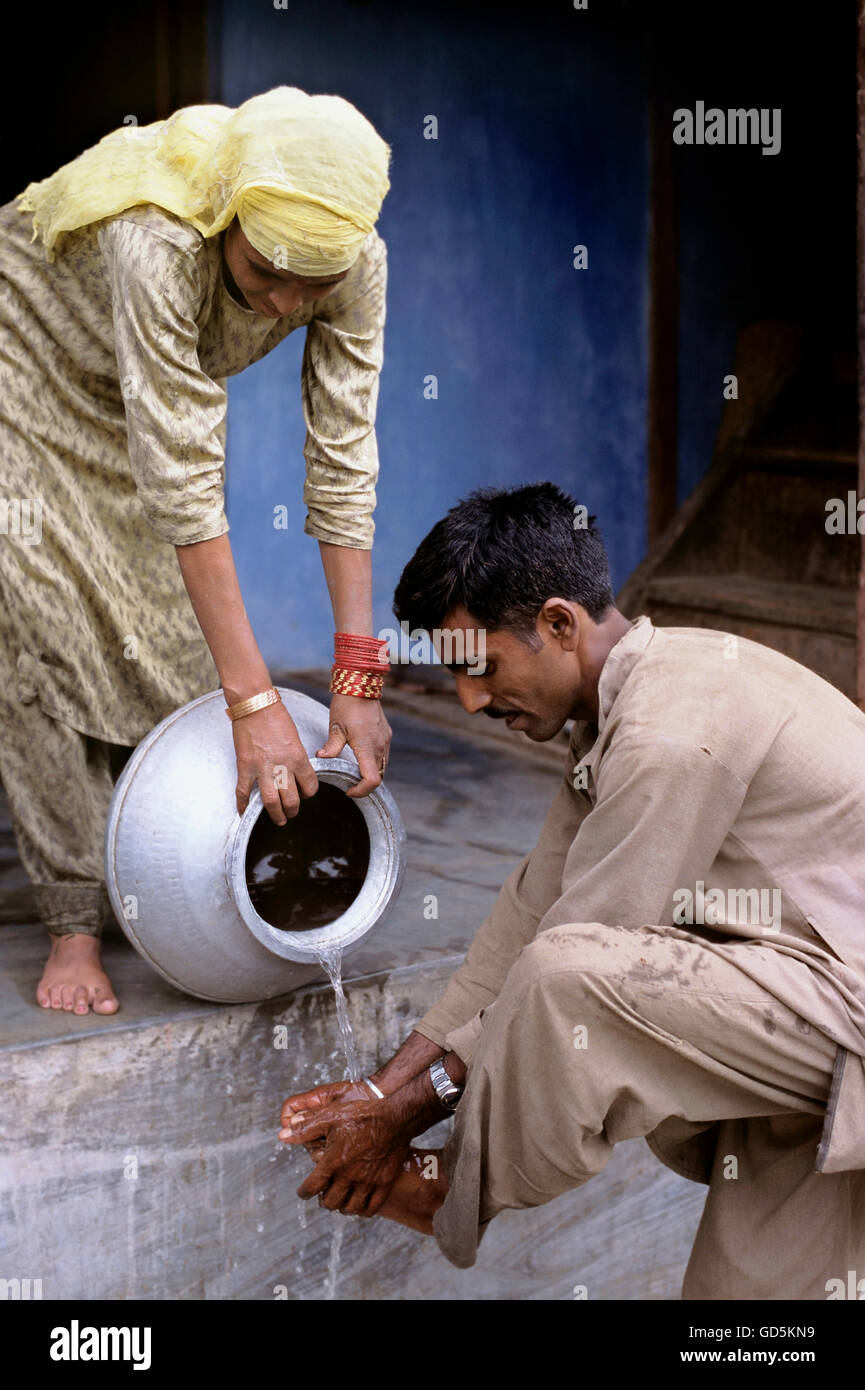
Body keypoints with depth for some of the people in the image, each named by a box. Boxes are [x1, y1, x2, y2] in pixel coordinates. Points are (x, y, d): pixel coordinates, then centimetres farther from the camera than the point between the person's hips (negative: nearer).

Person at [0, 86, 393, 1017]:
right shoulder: (159, 243, -43)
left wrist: (357, 676, -32)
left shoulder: (355, 263, -28)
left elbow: (343, 458, -27)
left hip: (139, 403, 5)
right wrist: (254, 703, -45)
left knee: (169, 634, 2)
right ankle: (75, 922, -5)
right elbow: (184, 486, -45)